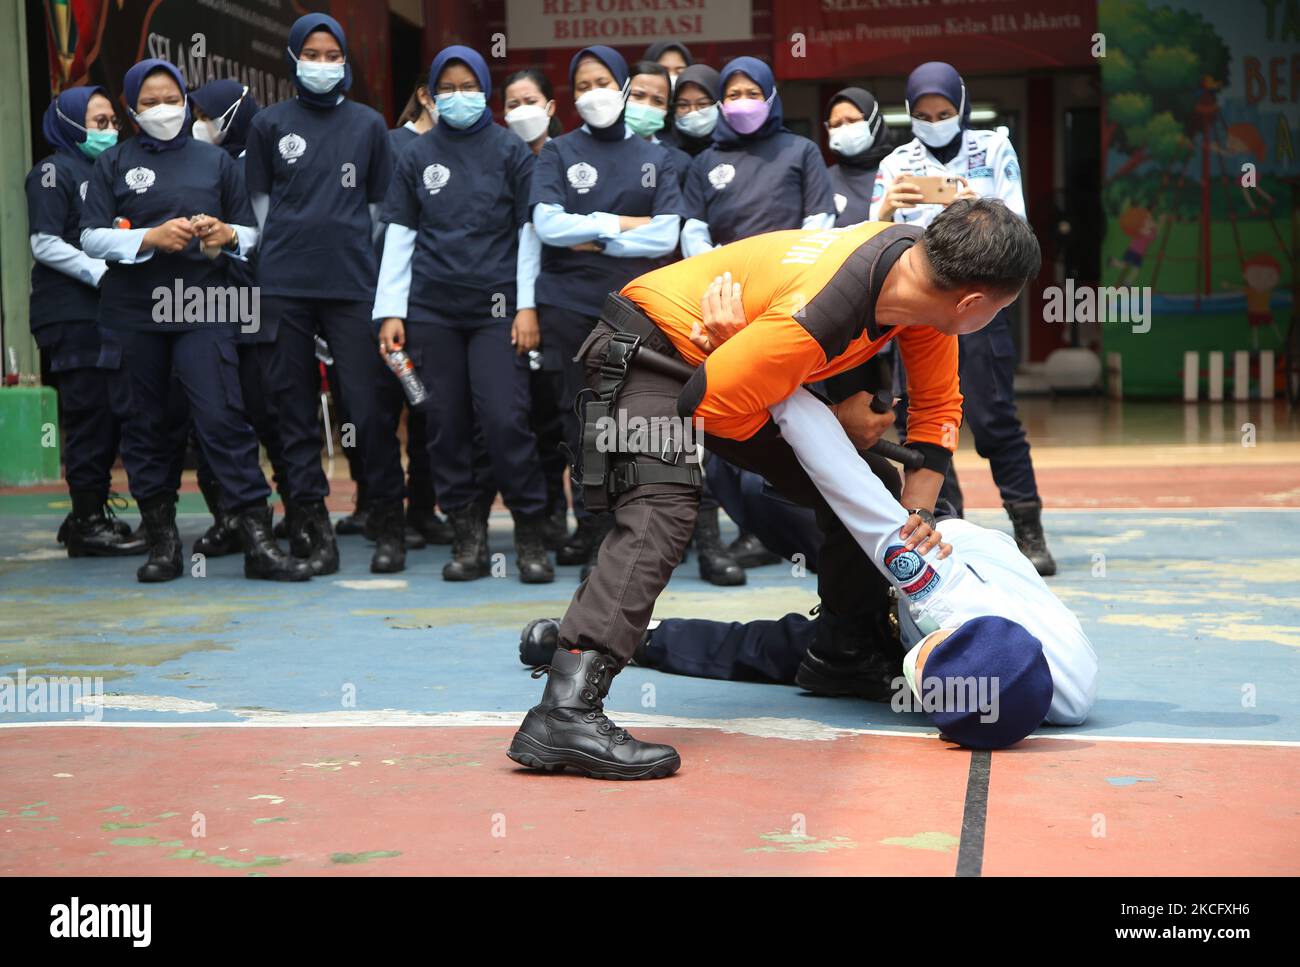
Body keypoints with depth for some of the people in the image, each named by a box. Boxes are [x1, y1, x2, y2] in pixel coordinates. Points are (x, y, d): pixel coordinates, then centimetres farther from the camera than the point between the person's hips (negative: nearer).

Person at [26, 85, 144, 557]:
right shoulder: (54, 172, -2)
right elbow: (44, 243, -11)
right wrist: (100, 271, -17)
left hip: (106, 314, 8)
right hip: (70, 317, -8)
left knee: (106, 418, 8)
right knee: (91, 415, -9)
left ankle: (93, 513, 17)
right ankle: (88, 522, -4)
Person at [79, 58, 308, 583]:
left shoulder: (214, 160, 14)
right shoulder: (114, 163, 10)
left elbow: (251, 230, 16)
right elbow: (92, 238, 2)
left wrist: (226, 234, -7)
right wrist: (151, 238, -14)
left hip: (203, 308, -1)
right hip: (134, 312, 1)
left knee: (223, 417, -12)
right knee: (144, 425, 4)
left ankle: (258, 542, -14)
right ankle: (163, 543, 14)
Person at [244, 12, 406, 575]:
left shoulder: (369, 124, 10)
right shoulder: (270, 124, 9)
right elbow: (260, 201, 14)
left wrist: (353, 252, 11)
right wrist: (282, 255, 9)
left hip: (353, 282, -1)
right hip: (284, 289, 1)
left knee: (370, 406, -6)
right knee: (295, 408, 1)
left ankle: (388, 521, 5)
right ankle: (310, 522, 8)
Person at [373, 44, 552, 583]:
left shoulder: (510, 152, 6)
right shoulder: (418, 156, 12)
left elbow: (529, 231, 4)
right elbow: (399, 236, 10)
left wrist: (527, 306, -4)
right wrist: (390, 312, 3)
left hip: (495, 307, -2)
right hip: (431, 310, 3)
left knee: (505, 419, -12)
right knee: (446, 425, 1)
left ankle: (531, 534, -1)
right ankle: (467, 537, 9)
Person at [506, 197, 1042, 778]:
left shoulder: (922, 262, -13)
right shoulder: (814, 317, -38)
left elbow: (936, 404, 1)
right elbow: (713, 404, -25)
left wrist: (918, 511, -7)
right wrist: (834, 422, -14)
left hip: (725, 353, 9)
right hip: (651, 347, -9)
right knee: (664, 510, -31)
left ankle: (842, 650, 30)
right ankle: (563, 715, -39)